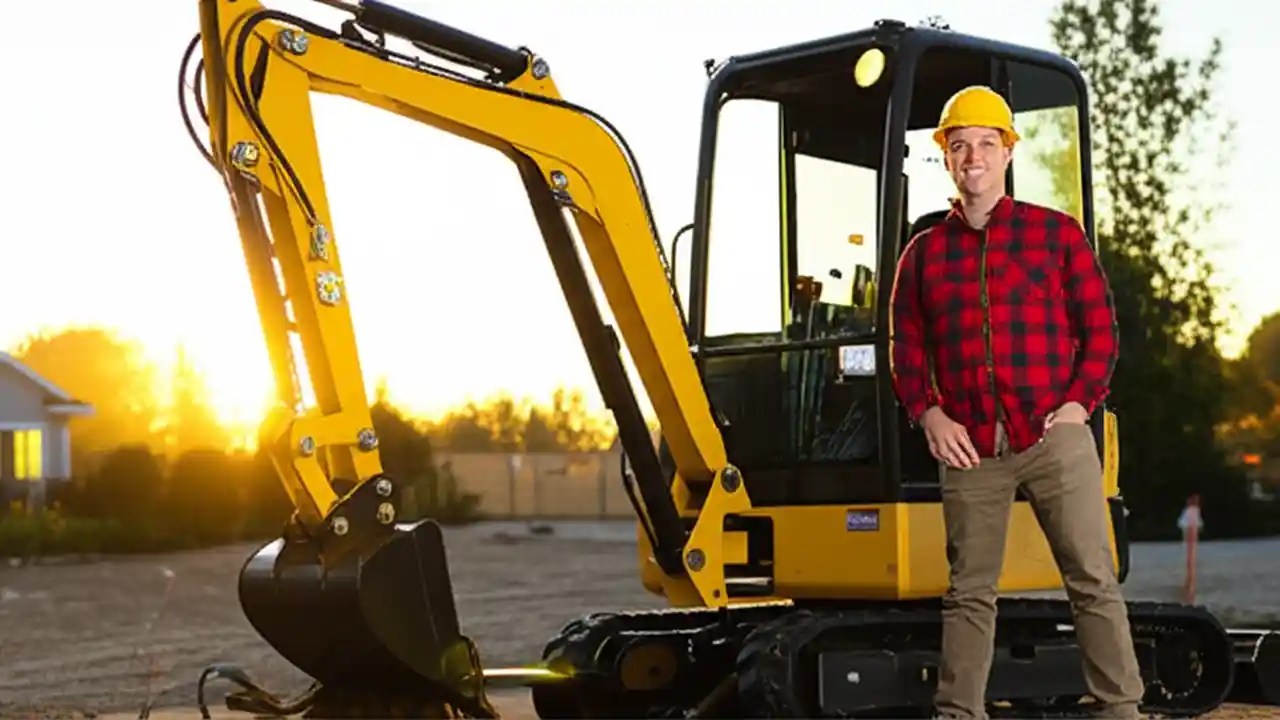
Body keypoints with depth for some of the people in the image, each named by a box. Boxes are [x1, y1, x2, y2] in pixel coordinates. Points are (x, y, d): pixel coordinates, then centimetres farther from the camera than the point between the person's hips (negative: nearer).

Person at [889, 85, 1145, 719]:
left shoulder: (1057, 233, 6)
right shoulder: (925, 252, 12)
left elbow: (1100, 328, 6)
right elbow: (907, 347, 12)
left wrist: (1079, 403, -5)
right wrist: (930, 415, -2)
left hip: (1054, 436, -2)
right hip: (968, 446, 2)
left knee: (1093, 581, -1)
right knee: (969, 591, 6)